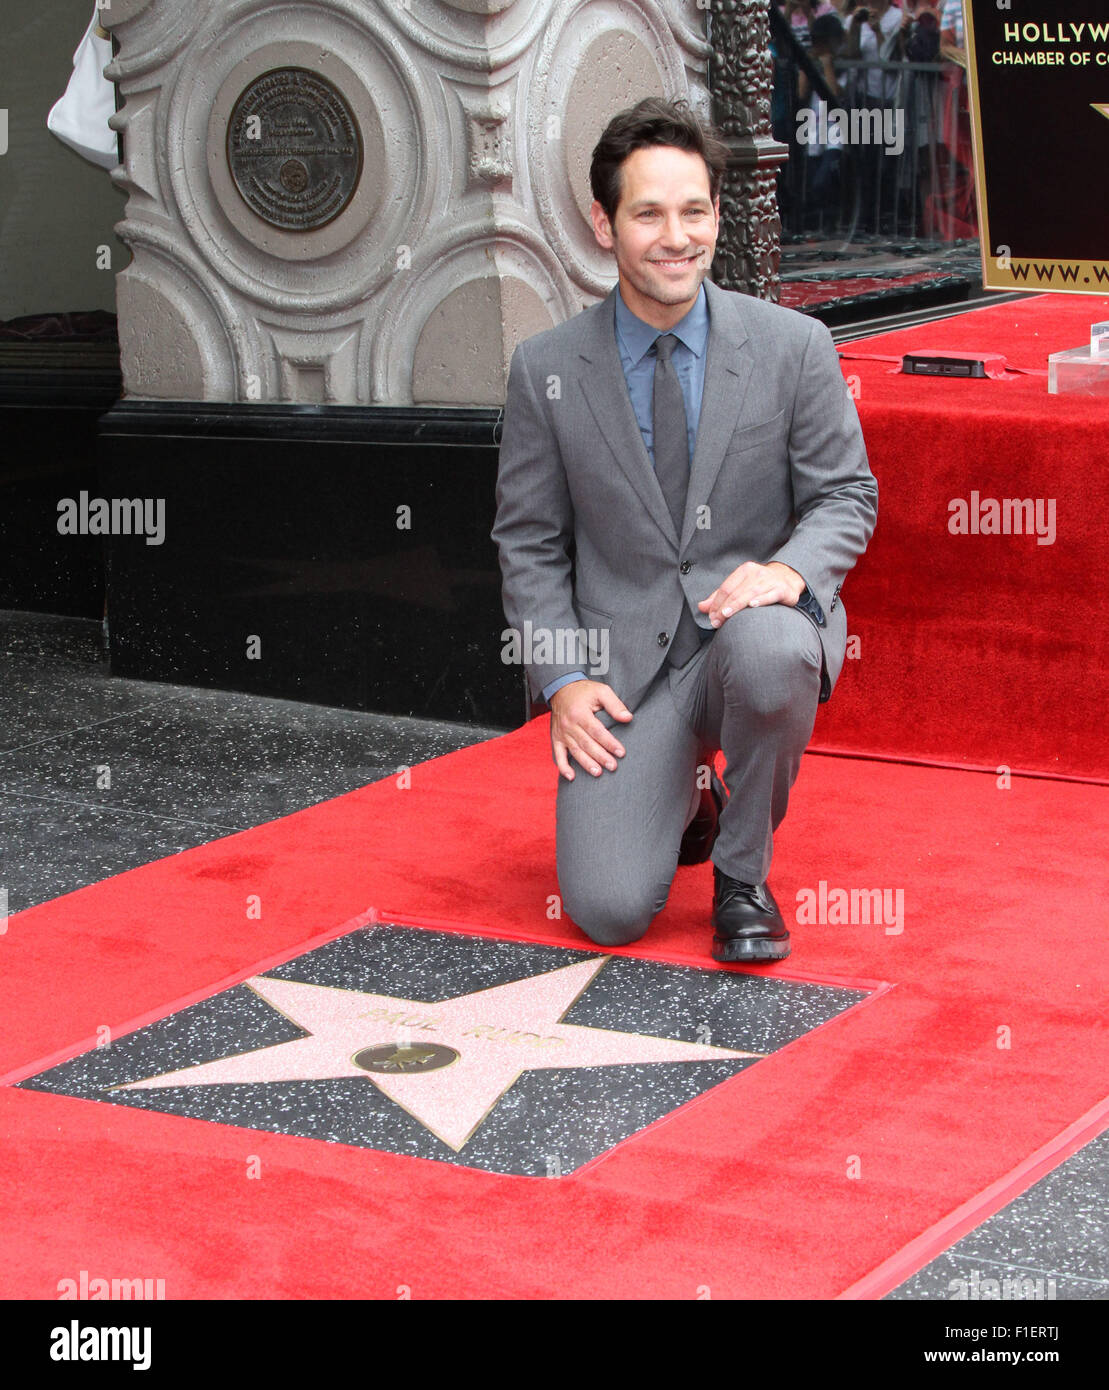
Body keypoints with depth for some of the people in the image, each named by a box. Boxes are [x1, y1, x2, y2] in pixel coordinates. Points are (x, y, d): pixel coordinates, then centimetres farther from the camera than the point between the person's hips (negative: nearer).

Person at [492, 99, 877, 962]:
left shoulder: (794, 347, -3)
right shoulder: (546, 372, -2)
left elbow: (845, 495, 3)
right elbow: (528, 543, 5)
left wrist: (792, 569, -19)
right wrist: (562, 679, -6)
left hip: (752, 613, 0)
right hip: (626, 664, 1)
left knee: (771, 653, -40)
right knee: (609, 912, -16)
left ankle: (743, 875, -11)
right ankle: (684, 796, 23)